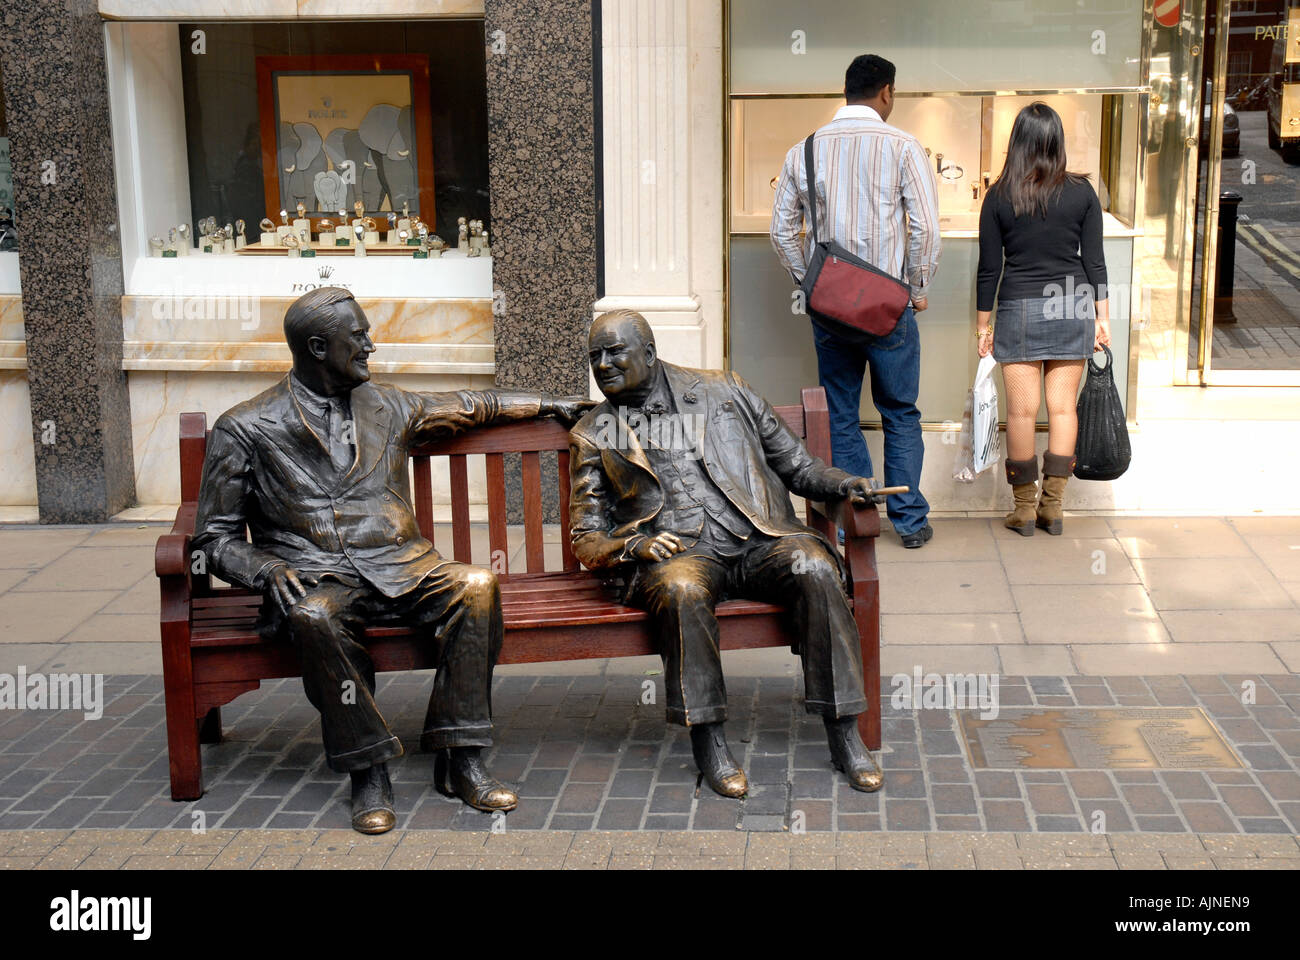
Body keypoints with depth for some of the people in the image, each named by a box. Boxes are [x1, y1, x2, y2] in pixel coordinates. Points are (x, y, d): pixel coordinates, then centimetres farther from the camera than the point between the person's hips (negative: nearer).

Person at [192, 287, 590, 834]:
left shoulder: (387, 408, 16)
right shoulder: (245, 429, 4)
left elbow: (471, 406, 33)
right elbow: (216, 536, 4)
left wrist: (549, 405, 39)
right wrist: (266, 569, -17)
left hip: (400, 567, 4)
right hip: (314, 578, -3)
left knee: (476, 586, -27)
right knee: (315, 617, -39)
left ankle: (460, 762, -22)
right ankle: (368, 773, -24)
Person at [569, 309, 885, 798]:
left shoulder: (722, 391, 18)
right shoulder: (592, 436, 16)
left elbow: (793, 461, 21)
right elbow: (586, 539, 13)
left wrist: (840, 482, 0)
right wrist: (633, 546, -9)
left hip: (757, 538, 1)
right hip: (675, 554, -1)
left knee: (815, 567, -30)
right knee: (682, 590, -37)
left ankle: (843, 731, -23)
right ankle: (707, 739, -24)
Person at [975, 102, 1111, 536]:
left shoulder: (999, 196, -4)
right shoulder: (1082, 192, -1)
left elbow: (989, 267, -1)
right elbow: (1094, 261, 1)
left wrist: (983, 324, 7)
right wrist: (1102, 317, 9)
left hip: (1019, 309, -1)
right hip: (1073, 305, 2)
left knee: (1022, 411, 3)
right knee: (1063, 408, 7)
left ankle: (1025, 508, 9)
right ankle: (1053, 506, 10)